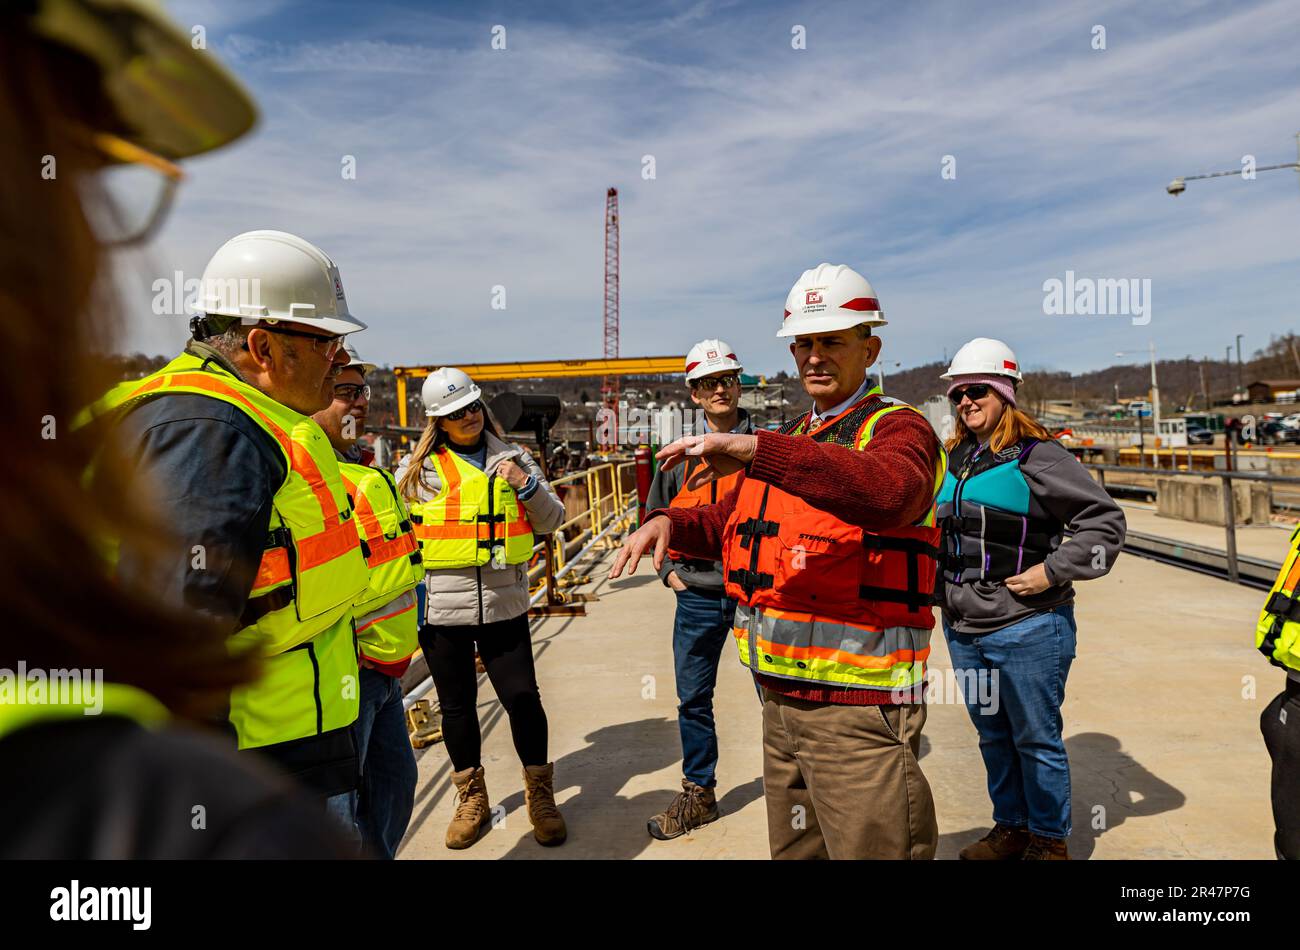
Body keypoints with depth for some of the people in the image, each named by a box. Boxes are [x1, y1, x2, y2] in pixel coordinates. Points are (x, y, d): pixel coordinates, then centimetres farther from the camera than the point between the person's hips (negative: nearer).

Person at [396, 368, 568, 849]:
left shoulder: (513, 459, 6)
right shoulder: (417, 467, 1)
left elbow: (551, 521, 7)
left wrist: (526, 484, -10)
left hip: (505, 605, 1)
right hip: (441, 608, 0)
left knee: (522, 697, 2)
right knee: (457, 706, 12)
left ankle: (539, 795, 25)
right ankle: (471, 798, 33)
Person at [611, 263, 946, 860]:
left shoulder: (897, 428, -9)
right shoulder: (789, 442, 16)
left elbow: (892, 491, -34)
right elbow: (728, 525, 24)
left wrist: (753, 451, -41)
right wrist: (669, 523, 2)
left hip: (858, 709, -7)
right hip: (781, 702, 8)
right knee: (794, 851, 22)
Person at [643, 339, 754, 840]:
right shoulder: (679, 454, 6)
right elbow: (655, 515, 17)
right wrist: (669, 570, 7)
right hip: (697, 597, 4)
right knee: (693, 700, 14)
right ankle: (698, 793, 33)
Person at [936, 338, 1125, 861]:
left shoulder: (1037, 455, -11)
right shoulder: (956, 459, 10)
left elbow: (1105, 521, -11)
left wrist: (1052, 571, -16)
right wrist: (946, 583, 15)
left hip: (1027, 629, -7)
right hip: (963, 629, 7)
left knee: (1036, 740, 8)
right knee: (993, 737, 19)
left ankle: (1050, 839, 27)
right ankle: (1010, 828, 36)